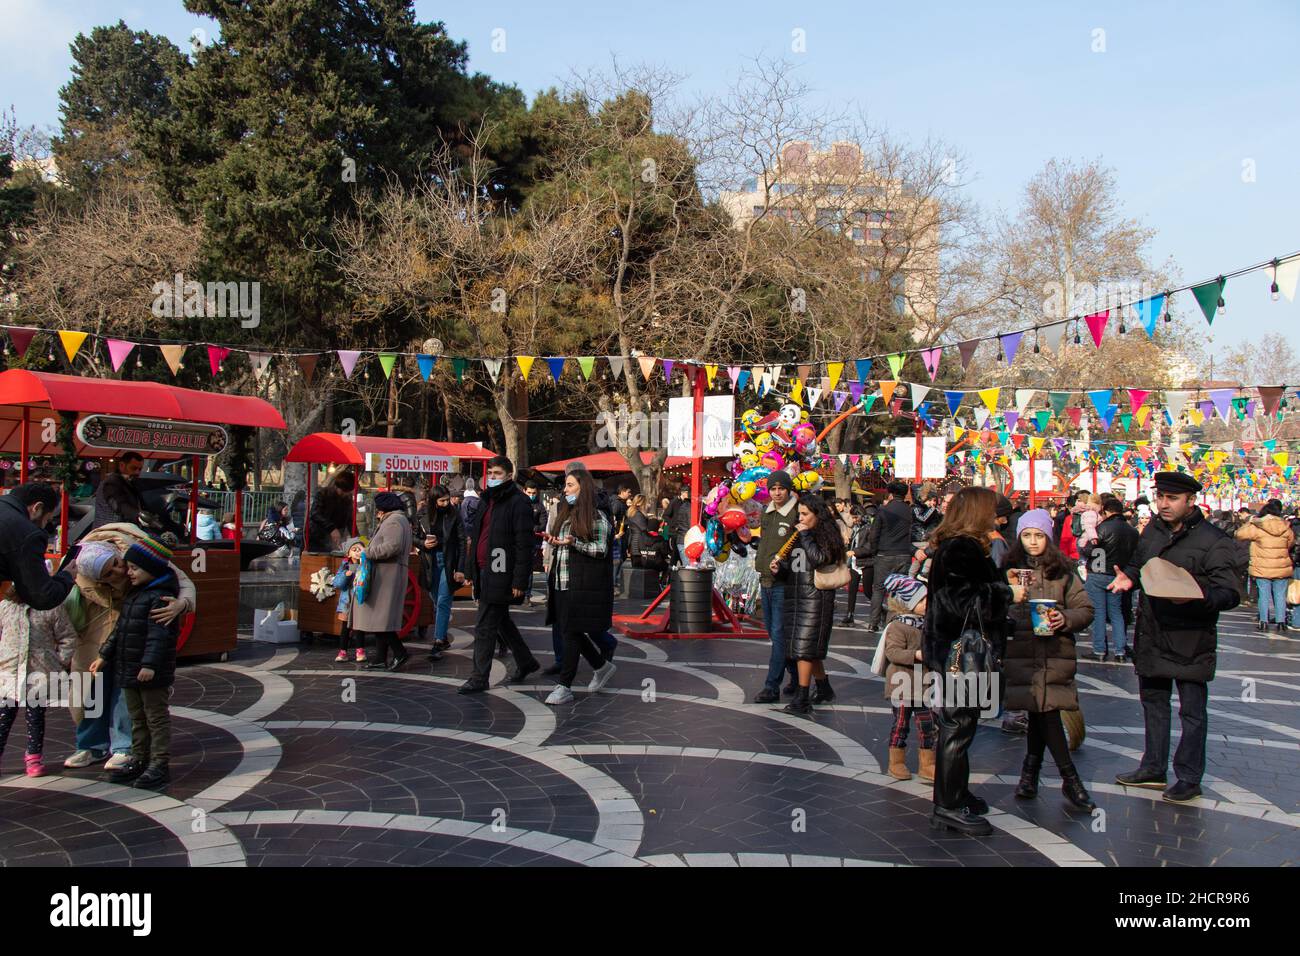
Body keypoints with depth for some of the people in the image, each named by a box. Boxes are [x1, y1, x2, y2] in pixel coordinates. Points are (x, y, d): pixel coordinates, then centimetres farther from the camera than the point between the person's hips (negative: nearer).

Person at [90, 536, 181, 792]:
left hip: (152, 673, -9)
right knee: (137, 718, 17)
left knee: (156, 718, -1)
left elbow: (159, 634, -25)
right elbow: (120, 629, 21)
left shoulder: (160, 597, -16)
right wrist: (104, 656, 18)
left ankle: (159, 766, 3)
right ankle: (139, 761, 26)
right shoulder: (133, 595, 14)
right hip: (129, 671, 9)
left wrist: (149, 664, -32)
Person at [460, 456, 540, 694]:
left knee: (485, 627, -5)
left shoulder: (519, 502, -11)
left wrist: (519, 581, -19)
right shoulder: (487, 501, 17)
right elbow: (473, 536, 22)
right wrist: (468, 567, 14)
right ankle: (525, 662, 34)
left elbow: (524, 544, -15)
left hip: (500, 574, -9)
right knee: (501, 621, 19)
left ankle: (479, 678, 4)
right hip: (484, 572, 9)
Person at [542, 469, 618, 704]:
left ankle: (564, 687, -1)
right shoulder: (565, 514, 17)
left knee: (571, 632, -6)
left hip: (583, 585, -8)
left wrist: (574, 542, -22)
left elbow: (601, 550, -11)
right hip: (561, 583, 8)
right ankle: (602, 667, 29)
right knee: (568, 630, 10)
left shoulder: (597, 517, -7)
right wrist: (554, 542, 6)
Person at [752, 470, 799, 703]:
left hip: (784, 582, -9)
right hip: (765, 580, 9)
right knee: (772, 630, 16)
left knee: (779, 634, -6)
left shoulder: (797, 514, -12)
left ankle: (772, 687, -2)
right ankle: (797, 675, 29)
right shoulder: (766, 513, 12)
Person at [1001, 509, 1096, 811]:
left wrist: (1065, 619, -13)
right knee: (1044, 710, -6)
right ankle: (1070, 779, 4)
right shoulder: (1010, 569, 8)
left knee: (1041, 710, -1)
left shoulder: (1063, 571, 6)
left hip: (1055, 651, 0)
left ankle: (1031, 769, 19)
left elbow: (1086, 610, 5)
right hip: (1021, 650, 0)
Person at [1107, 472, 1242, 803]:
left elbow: (1230, 594, -17)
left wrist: (1197, 596, -36)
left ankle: (1189, 778, 18)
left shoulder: (1214, 542, -14)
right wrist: (1128, 576, -1)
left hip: (1190, 641, -7)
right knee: (1153, 702, 18)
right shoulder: (1152, 531, 7)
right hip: (1151, 636, 7)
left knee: (1192, 711, 4)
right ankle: (1153, 769, 32)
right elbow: (1137, 565, 22)